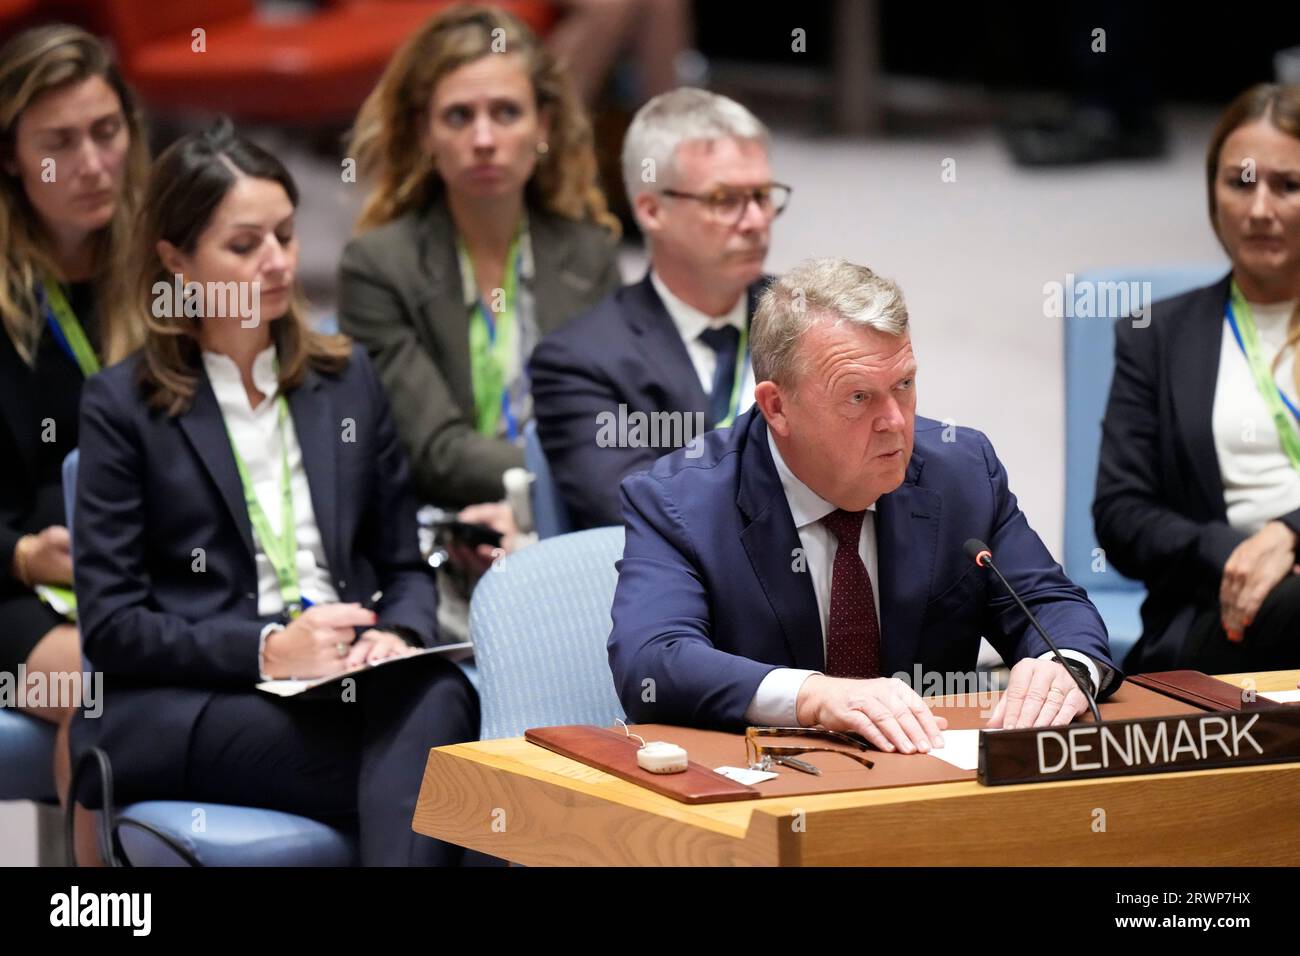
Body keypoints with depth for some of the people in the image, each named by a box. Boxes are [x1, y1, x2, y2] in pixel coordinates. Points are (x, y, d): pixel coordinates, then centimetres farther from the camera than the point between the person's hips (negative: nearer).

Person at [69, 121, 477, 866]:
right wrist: (265, 650, -15)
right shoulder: (123, 406, 6)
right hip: (179, 705, -4)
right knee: (419, 767, -35)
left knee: (437, 695, -36)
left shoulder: (346, 379, 18)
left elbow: (405, 566, 21)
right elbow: (111, 625, 0)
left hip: (348, 682, 4)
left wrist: (398, 637, -4)